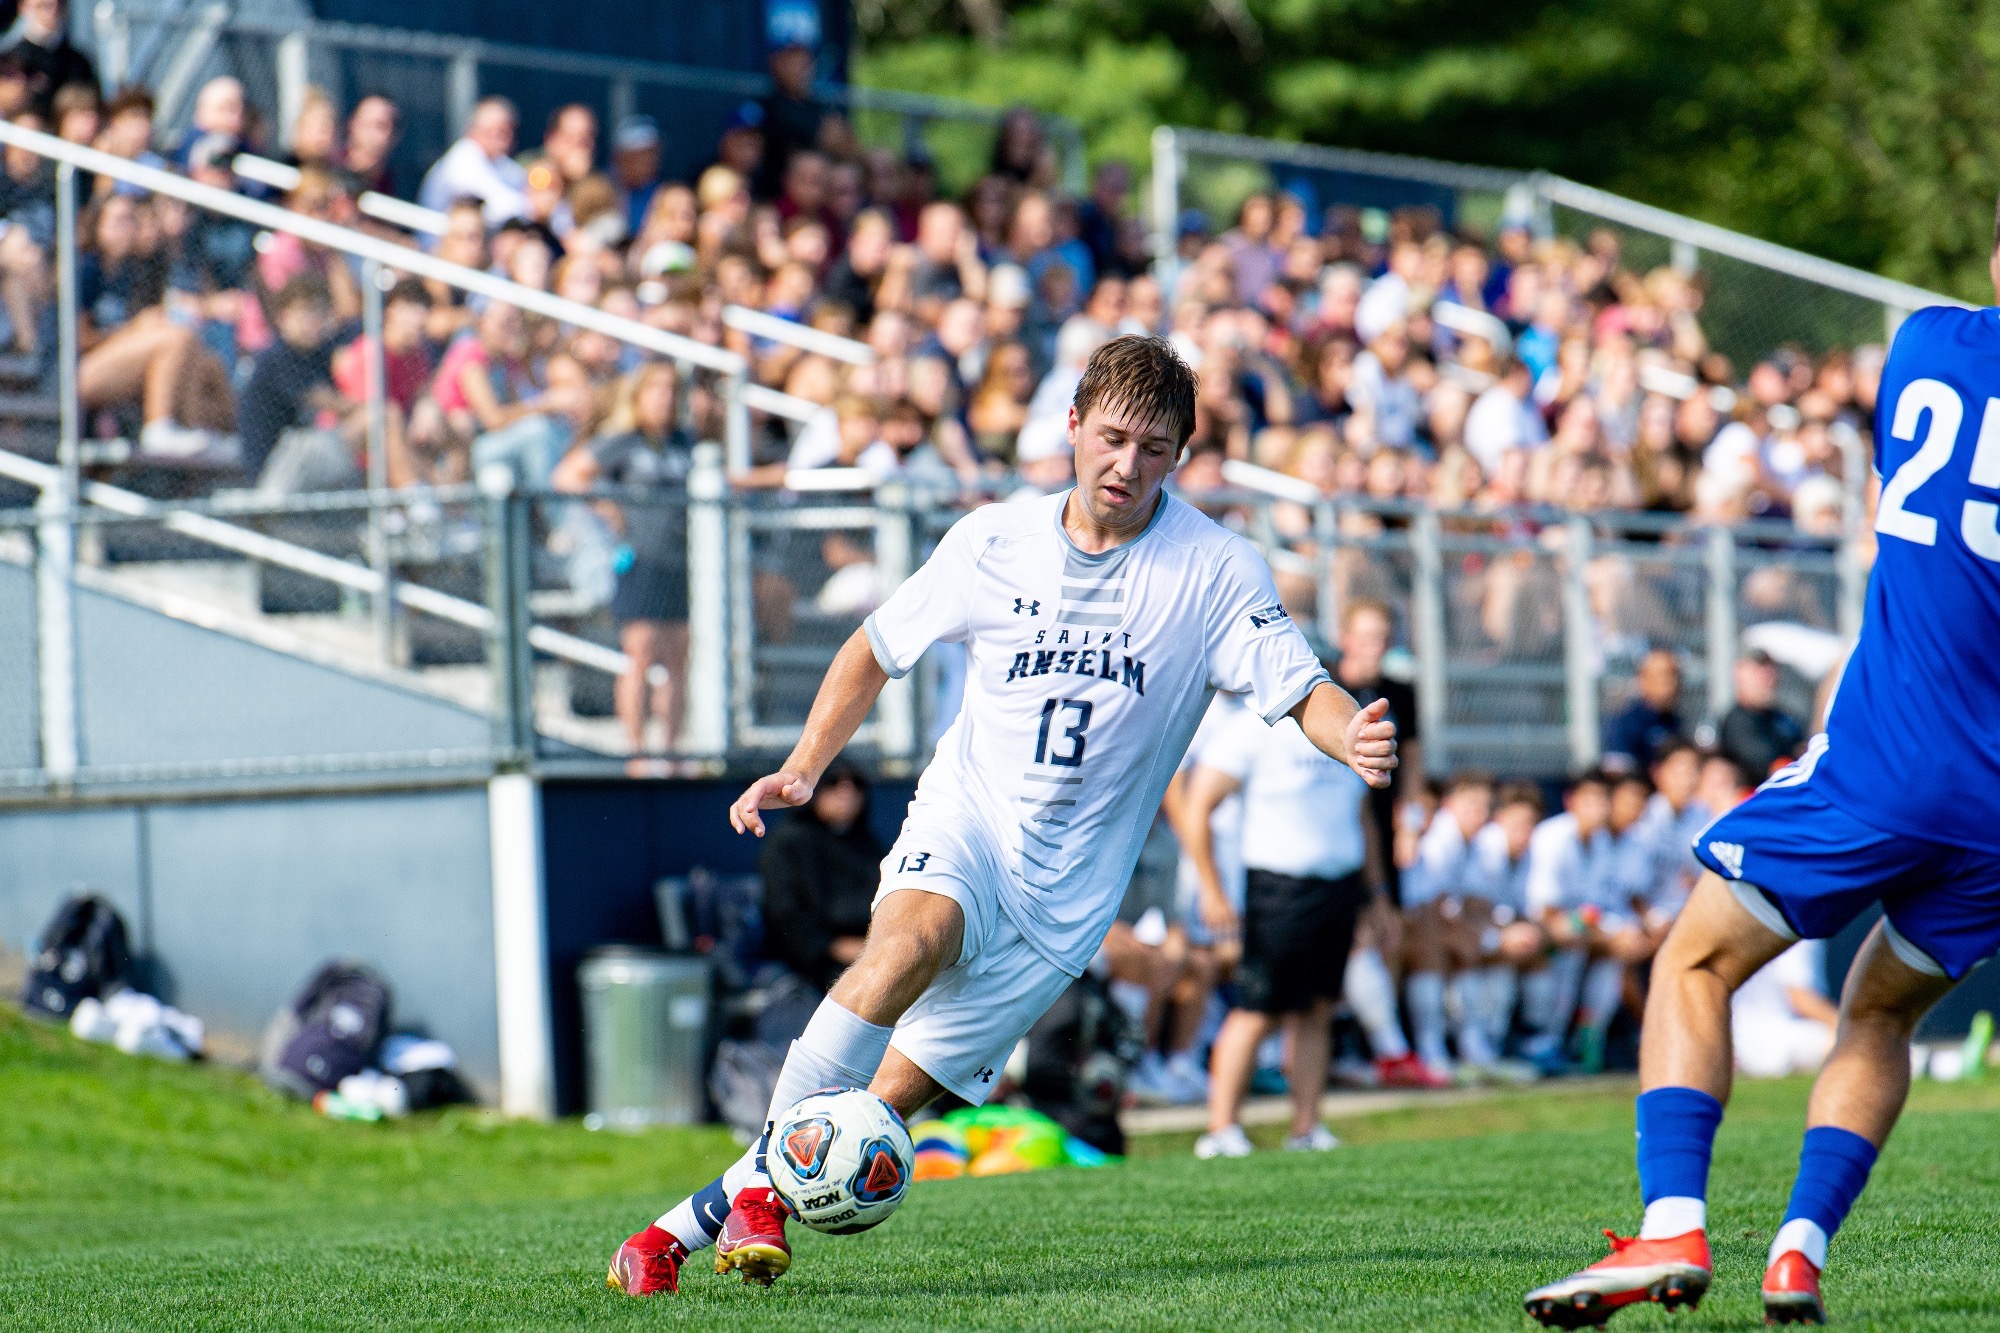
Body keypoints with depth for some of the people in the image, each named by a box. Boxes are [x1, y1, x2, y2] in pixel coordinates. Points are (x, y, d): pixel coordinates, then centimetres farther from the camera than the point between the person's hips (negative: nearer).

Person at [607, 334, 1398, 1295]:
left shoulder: (1215, 571, -5)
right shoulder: (992, 542, 2)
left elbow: (1304, 693, -11)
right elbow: (874, 650, 15)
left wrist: (1353, 737, -34)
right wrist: (802, 769, 3)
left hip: (1069, 893, 0)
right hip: (964, 822, 0)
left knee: (887, 1102, -5)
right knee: (913, 938, -36)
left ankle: (683, 1228, 8)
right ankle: (766, 1177, -30)